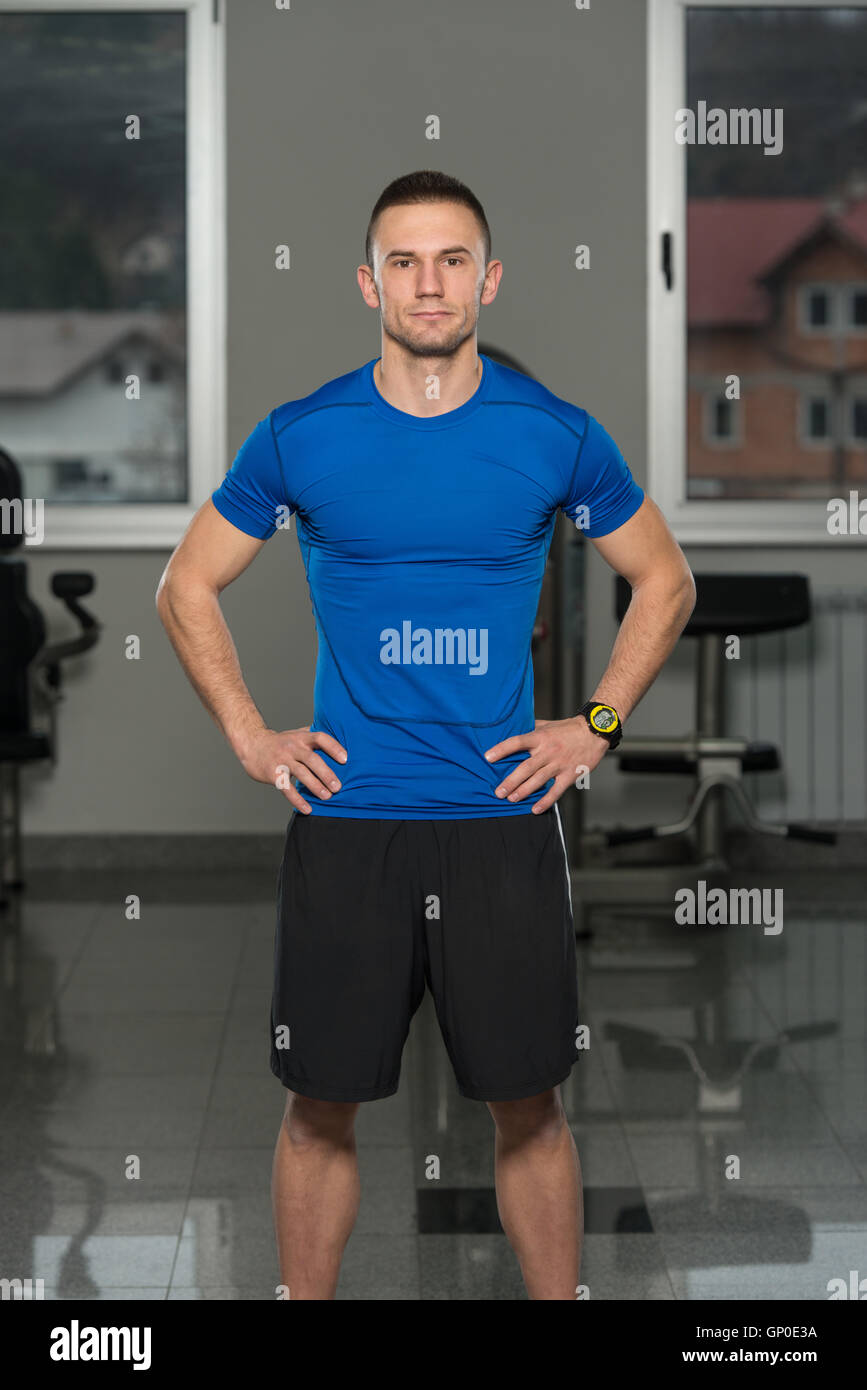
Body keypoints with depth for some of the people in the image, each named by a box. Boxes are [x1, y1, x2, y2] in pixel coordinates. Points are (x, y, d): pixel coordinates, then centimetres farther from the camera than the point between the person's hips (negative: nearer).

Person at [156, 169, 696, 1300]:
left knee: (528, 1106, 5)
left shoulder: (556, 435, 1)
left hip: (506, 814, 0)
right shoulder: (301, 437, 0)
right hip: (345, 817, 0)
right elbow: (188, 586, 12)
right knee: (321, 1107, 6)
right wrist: (250, 736, 3)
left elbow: (666, 581, 13)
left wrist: (597, 724, 4)